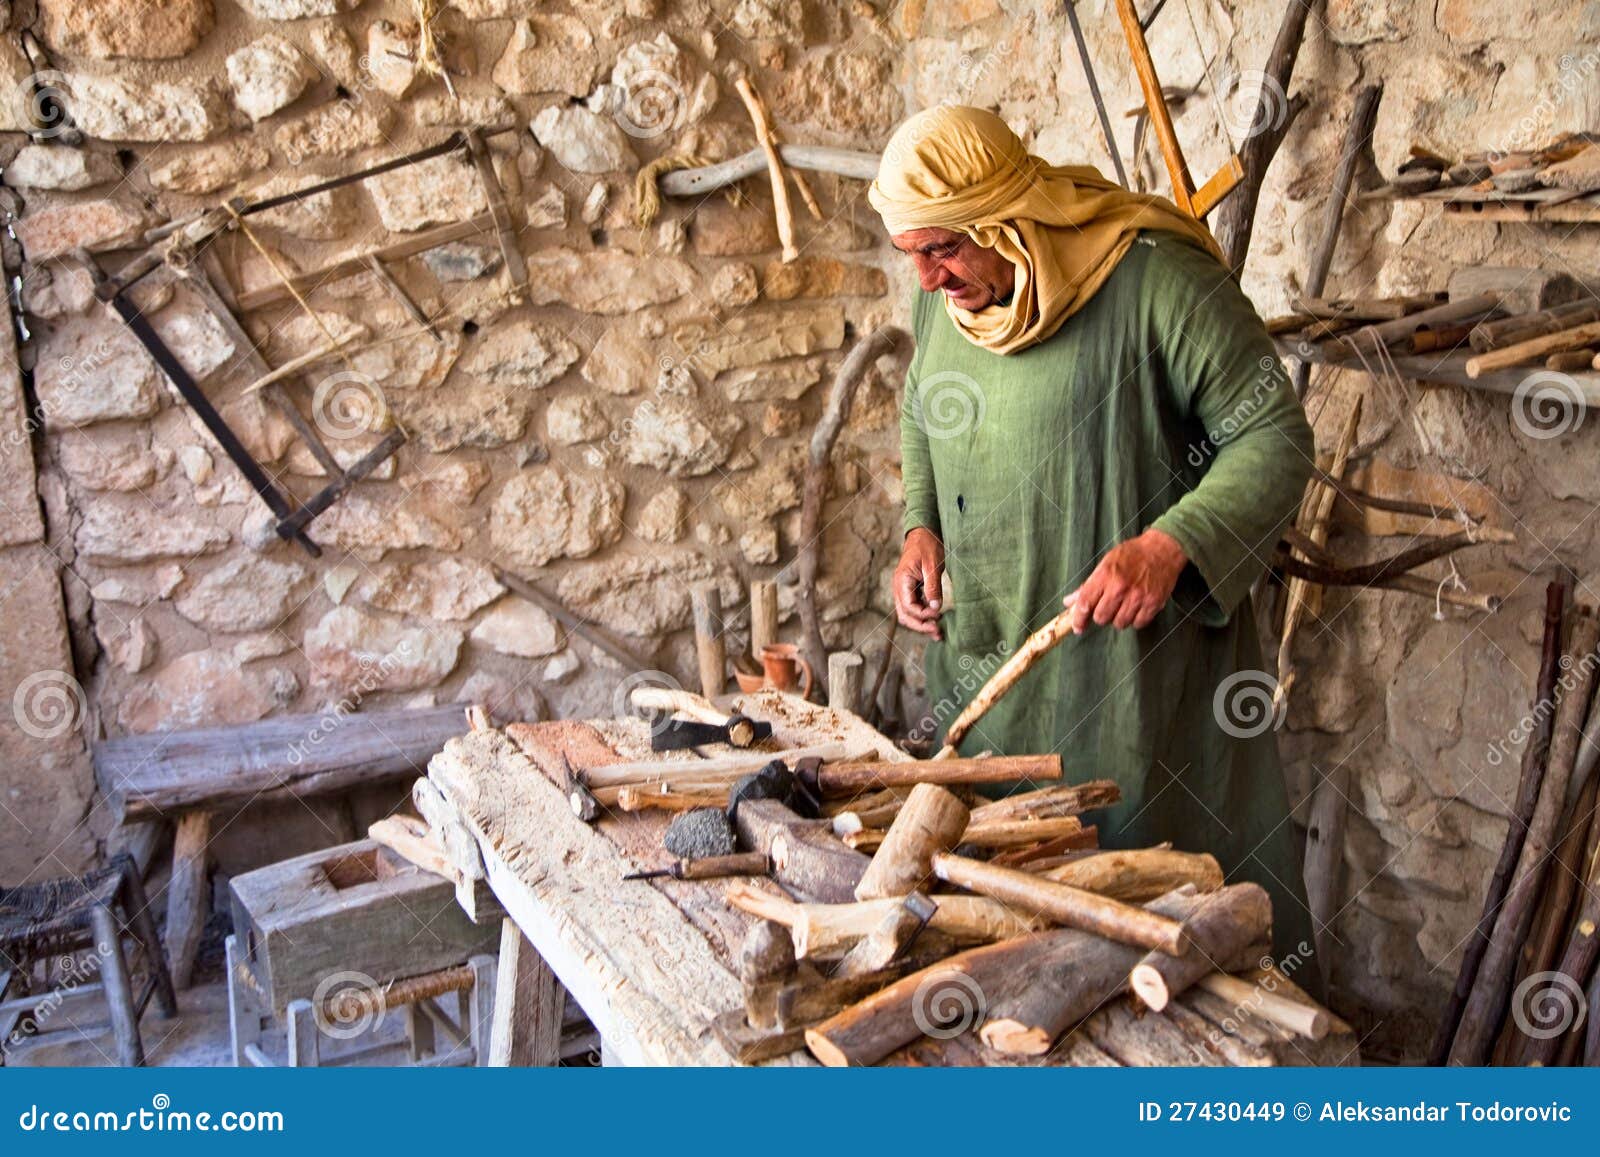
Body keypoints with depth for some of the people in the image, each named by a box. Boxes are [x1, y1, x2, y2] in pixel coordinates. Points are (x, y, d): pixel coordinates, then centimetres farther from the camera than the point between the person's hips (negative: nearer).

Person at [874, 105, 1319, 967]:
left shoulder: (1158, 282, -17)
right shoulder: (940, 298, 4)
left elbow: (1275, 441, -14)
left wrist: (1168, 546, -28)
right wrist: (922, 527, 4)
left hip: (1128, 660, -6)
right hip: (983, 657, 6)